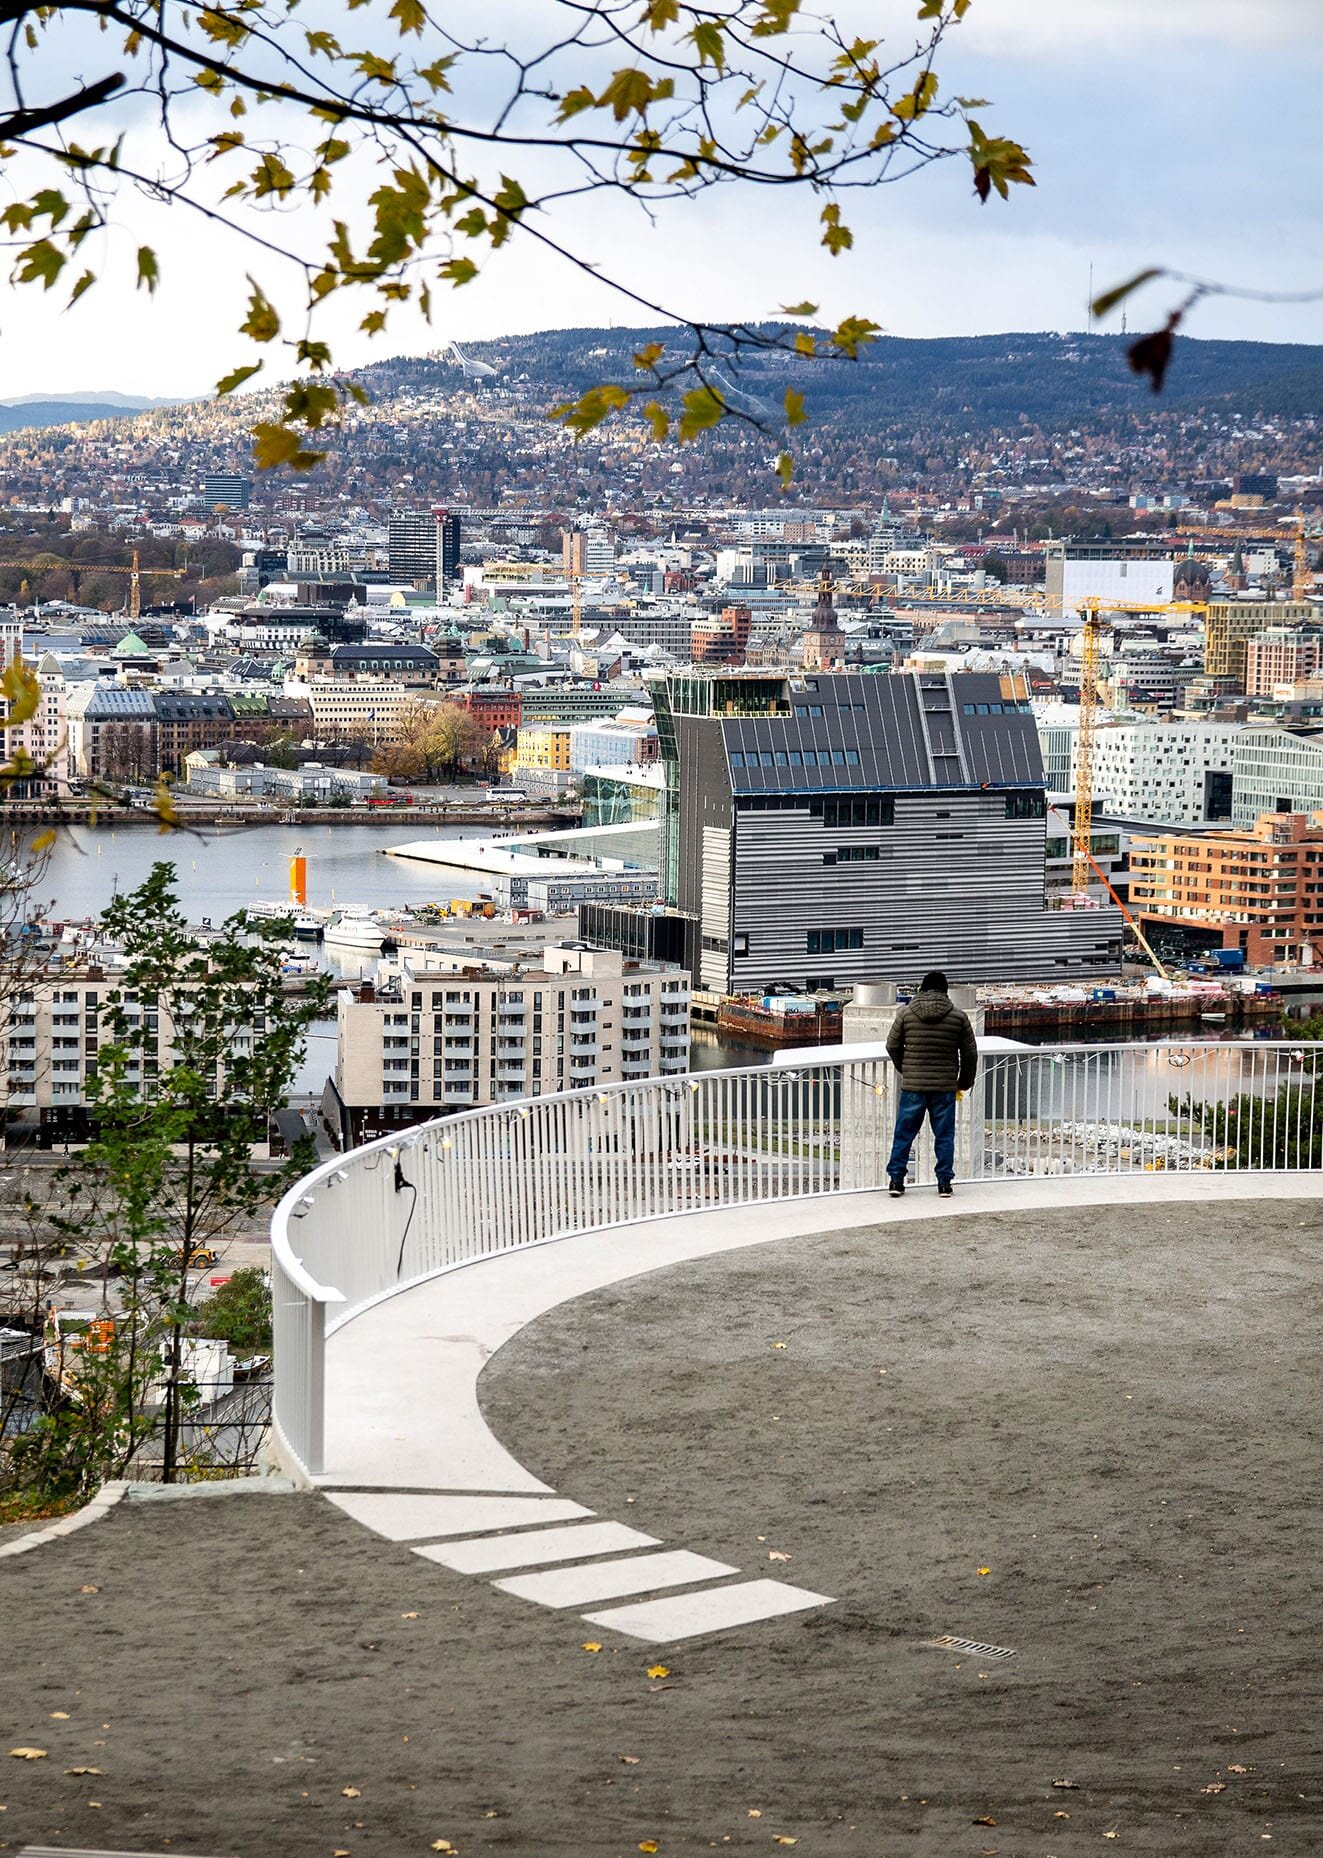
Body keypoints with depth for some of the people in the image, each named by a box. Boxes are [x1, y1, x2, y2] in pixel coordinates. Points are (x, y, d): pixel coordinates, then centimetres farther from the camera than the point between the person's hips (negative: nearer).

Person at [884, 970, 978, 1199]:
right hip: (945, 1086, 0)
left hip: (912, 1085, 0)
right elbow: (970, 1053, 4)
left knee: (904, 1132, 8)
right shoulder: (958, 1017, -2)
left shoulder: (906, 1014, -2)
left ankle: (896, 1180, 8)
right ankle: (944, 1182, 10)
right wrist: (965, 1081, 20)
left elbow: (892, 1046, 7)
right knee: (944, 1135, 9)